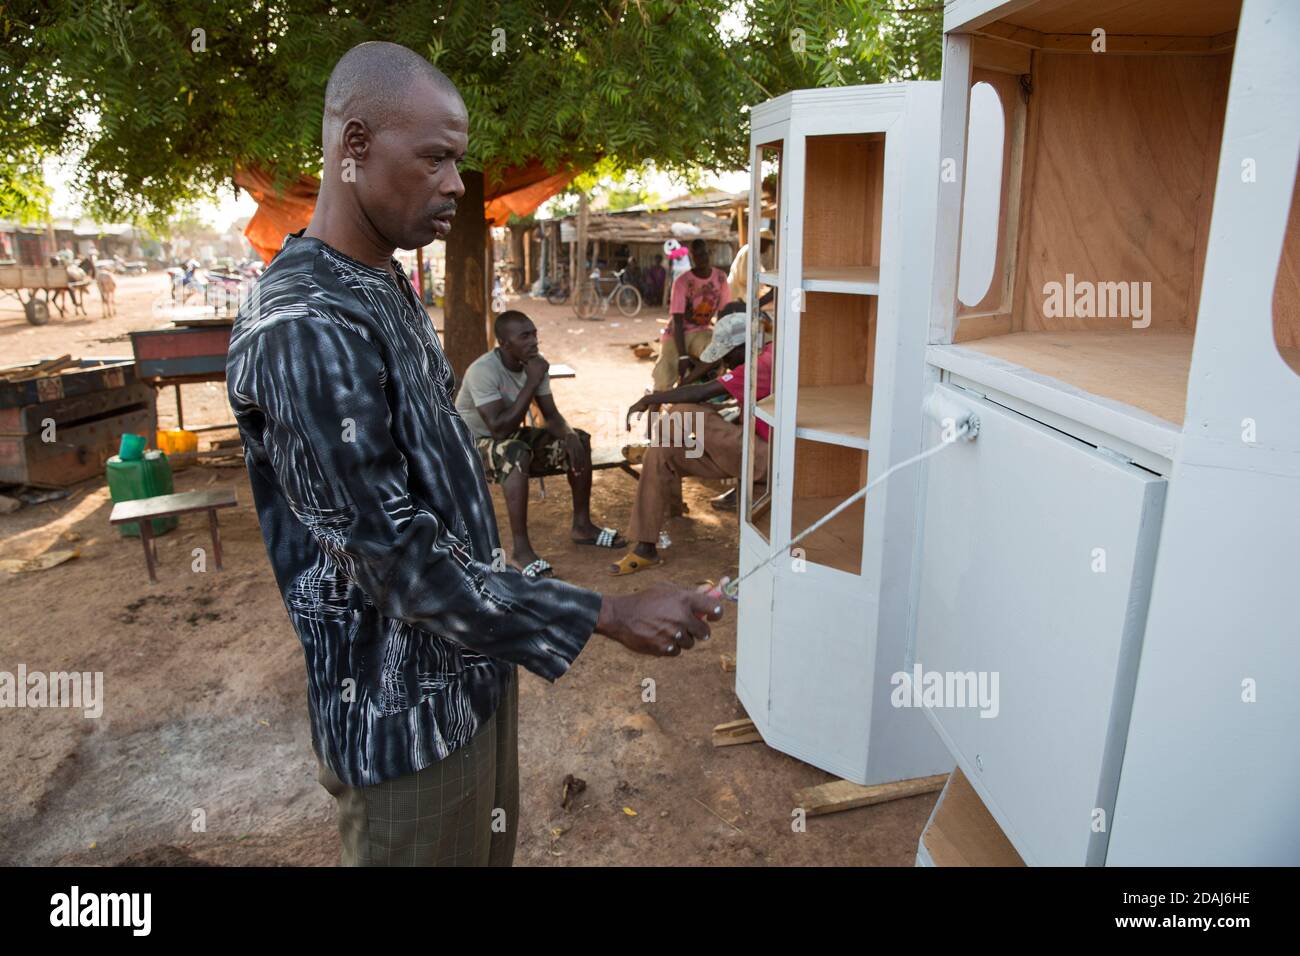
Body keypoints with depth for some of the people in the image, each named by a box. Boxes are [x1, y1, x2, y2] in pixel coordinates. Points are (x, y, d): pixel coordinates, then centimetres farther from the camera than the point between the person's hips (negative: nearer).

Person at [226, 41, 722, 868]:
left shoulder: (386, 288, 6)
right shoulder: (303, 329, -26)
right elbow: (399, 559, -26)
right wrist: (608, 616, -23)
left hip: (468, 667, 9)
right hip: (404, 710, -8)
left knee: (490, 847, 25)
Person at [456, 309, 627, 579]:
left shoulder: (533, 364, -5)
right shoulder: (483, 371, -27)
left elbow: (551, 415, -2)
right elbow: (499, 427, -34)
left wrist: (568, 435, -25)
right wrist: (532, 383, -32)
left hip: (514, 437, 8)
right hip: (475, 445, -7)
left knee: (579, 440, -5)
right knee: (517, 453, -39)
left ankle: (582, 526, 5)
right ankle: (521, 548, -33)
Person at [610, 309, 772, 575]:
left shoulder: (764, 364, -20)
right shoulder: (762, 358, 11)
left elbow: (700, 393, -23)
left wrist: (649, 399, -13)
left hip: (766, 457, -10)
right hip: (746, 448, 10)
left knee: (682, 415, -26)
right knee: (661, 452, -2)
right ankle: (645, 549, -1)